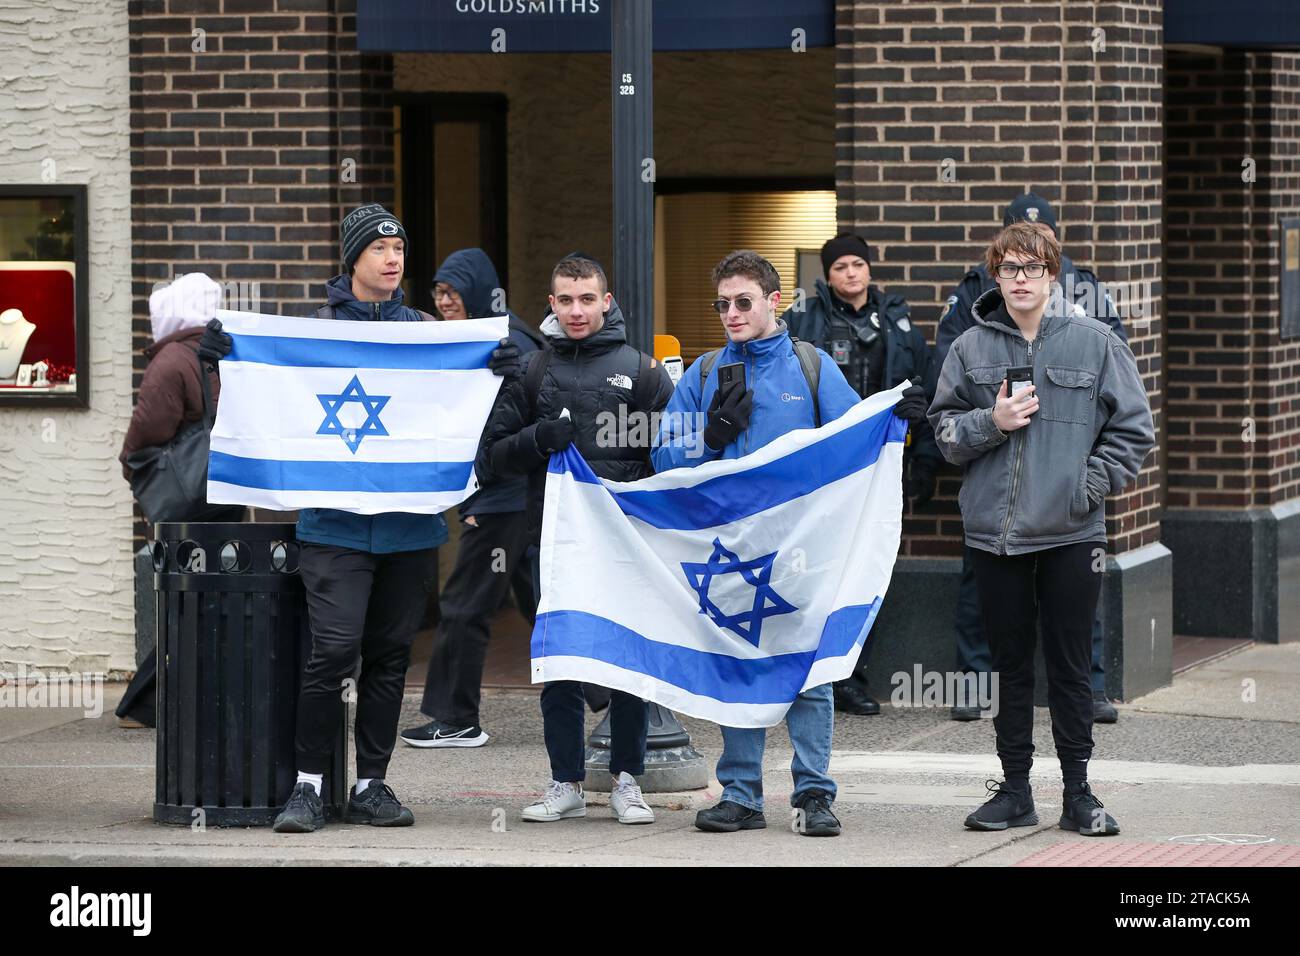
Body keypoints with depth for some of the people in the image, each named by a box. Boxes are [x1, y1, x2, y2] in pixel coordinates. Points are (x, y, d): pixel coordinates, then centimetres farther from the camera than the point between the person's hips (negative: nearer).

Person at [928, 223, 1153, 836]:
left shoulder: (1095, 343, 0)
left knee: (1071, 665, 3)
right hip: (994, 532, 2)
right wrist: (991, 422, -9)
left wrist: (1089, 486, -6)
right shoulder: (971, 348, 5)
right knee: (1012, 664, 9)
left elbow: (1133, 429, 2)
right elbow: (943, 429, 9)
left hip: (1071, 532, -2)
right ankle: (1015, 790, 16)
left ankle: (1077, 792, 11)